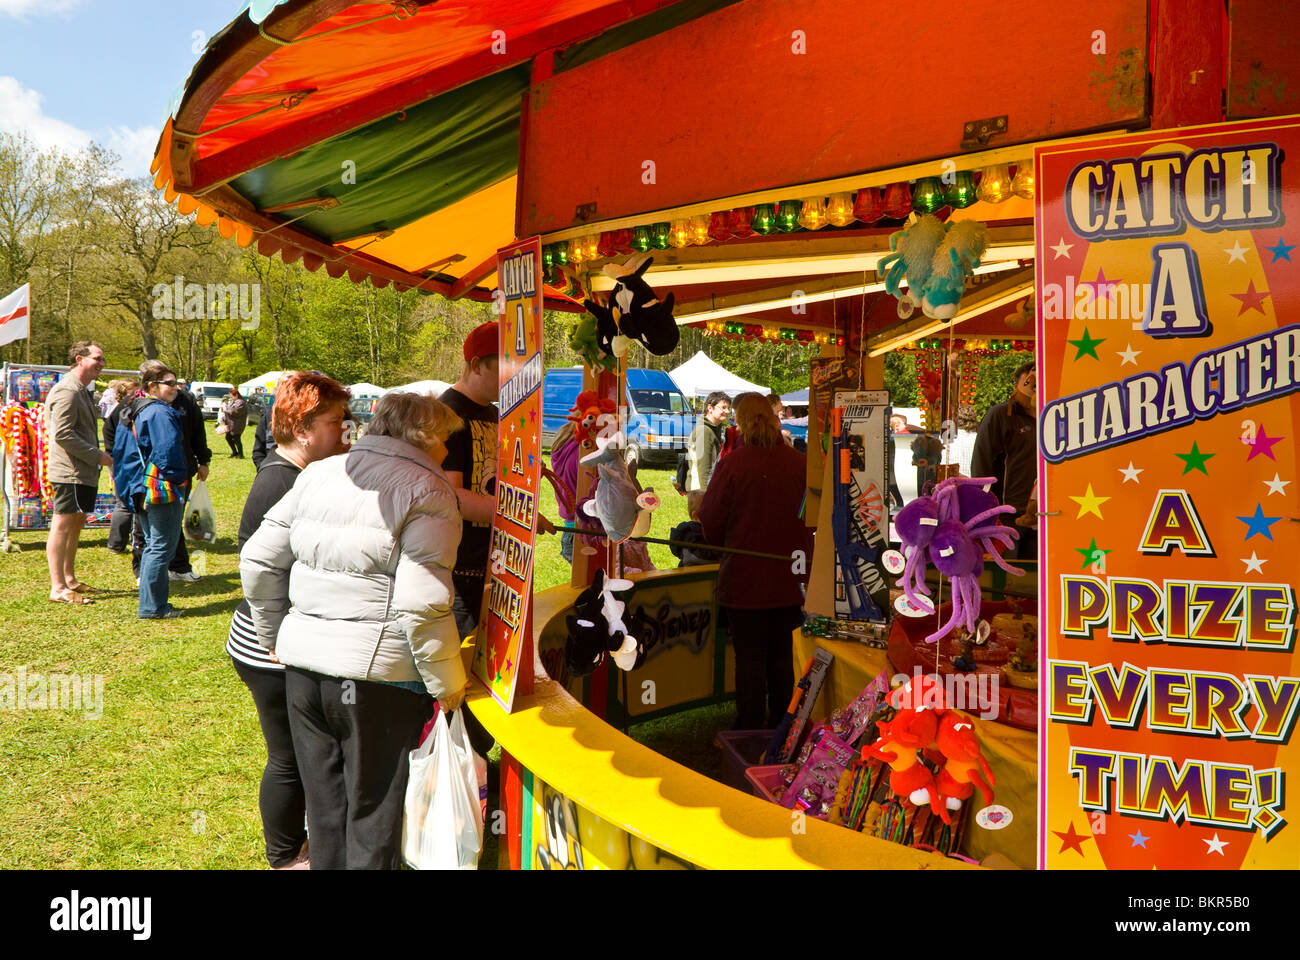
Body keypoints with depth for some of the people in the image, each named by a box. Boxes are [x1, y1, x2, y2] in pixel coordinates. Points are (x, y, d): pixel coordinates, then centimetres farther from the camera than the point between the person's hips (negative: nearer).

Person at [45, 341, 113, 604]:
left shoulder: (81, 390, 19)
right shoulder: (67, 390, -15)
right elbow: (62, 434, -23)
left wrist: (96, 457, 15)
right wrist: (97, 456, -18)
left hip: (83, 473, 11)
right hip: (69, 472, -11)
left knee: (76, 524, 17)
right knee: (63, 526, -7)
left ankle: (69, 579, 27)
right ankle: (58, 588, -3)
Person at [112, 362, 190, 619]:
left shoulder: (131, 413, 15)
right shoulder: (161, 413, -16)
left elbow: (118, 451, 19)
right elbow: (168, 453, -24)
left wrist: (125, 485, 22)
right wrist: (179, 480, -11)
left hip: (141, 491, 10)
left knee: (151, 546, 17)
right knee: (162, 548, -3)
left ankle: (149, 604, 23)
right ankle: (152, 607, 0)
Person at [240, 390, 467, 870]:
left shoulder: (318, 474, 10)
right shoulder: (427, 491, -9)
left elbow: (259, 559, 10)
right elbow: (421, 602, -18)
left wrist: (274, 636, 21)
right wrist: (447, 684, -8)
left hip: (302, 664, 6)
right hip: (378, 672, -5)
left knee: (324, 802, 21)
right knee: (373, 813, 10)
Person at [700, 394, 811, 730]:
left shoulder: (732, 464, -15)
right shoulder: (800, 463, -4)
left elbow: (710, 519, -9)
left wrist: (721, 545, 12)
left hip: (744, 579, -4)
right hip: (788, 579, 4)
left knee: (749, 658, 5)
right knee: (781, 655, 15)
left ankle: (749, 733, 12)